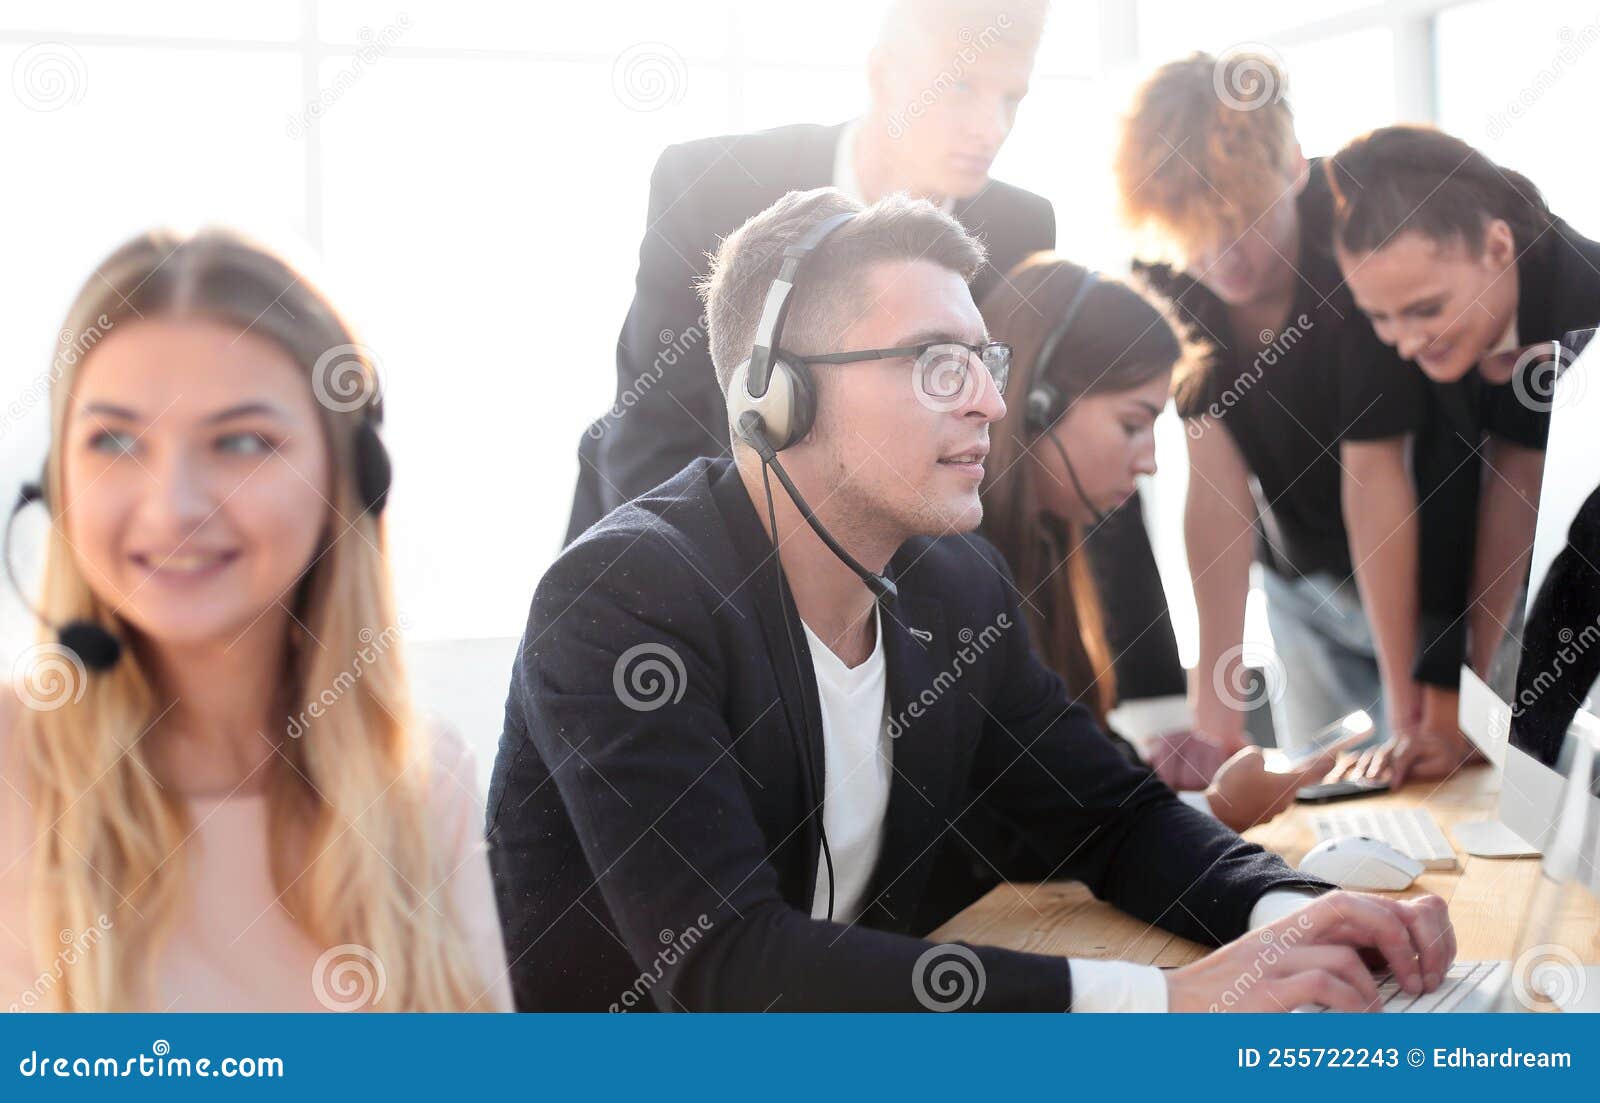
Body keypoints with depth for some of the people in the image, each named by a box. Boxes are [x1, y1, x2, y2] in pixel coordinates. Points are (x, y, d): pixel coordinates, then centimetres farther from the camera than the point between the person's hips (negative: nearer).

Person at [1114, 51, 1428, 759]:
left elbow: (1374, 477, -28)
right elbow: (1217, 482, -17)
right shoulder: (1167, 279, -16)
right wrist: (1217, 679, -21)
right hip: (1304, 587, 4)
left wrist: (1408, 702, -25)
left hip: (1424, 575, -3)